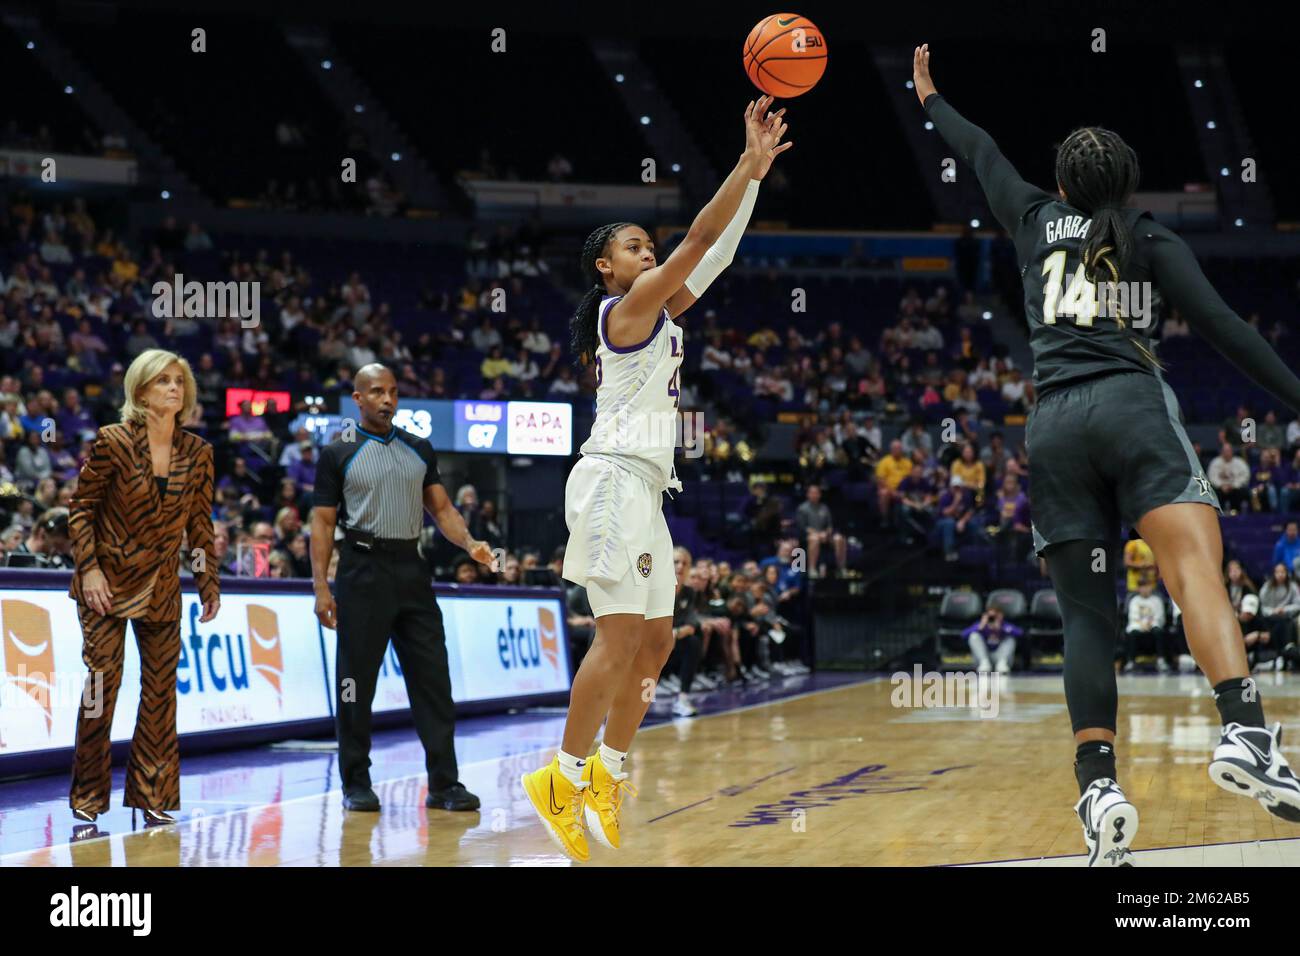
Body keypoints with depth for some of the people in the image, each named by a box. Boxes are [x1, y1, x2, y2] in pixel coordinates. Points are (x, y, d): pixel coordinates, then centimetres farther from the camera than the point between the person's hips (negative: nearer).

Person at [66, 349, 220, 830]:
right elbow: (81, 507, -5)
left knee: (161, 690, 3)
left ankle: (152, 797, 12)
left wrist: (209, 583, 7)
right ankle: (87, 802, 3)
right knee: (101, 685, -6)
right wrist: (89, 568, -13)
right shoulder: (113, 441, -8)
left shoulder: (197, 452, 2)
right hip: (108, 585, -4)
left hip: (162, 588, 4)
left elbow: (200, 524, 9)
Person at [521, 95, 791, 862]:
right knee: (621, 635, -14)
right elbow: (701, 239, -12)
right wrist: (750, 164, -8)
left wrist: (756, 173, 12)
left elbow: (717, 254, 18)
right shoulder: (630, 305, -5)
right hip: (615, 479, -10)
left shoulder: (659, 312, 20)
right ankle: (564, 777, -12)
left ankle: (608, 773, 15)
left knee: (654, 639, 9)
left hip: (644, 486, 10)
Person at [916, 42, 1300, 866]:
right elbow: (1222, 326, 2)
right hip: (1132, 404, -3)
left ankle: (1099, 786, -12)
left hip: (1053, 422, 4)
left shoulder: (1037, 220, 21)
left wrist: (931, 99, 55)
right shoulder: (1149, 239, 12)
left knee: (1087, 613, 3)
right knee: (1194, 561, -21)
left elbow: (983, 155, 38)